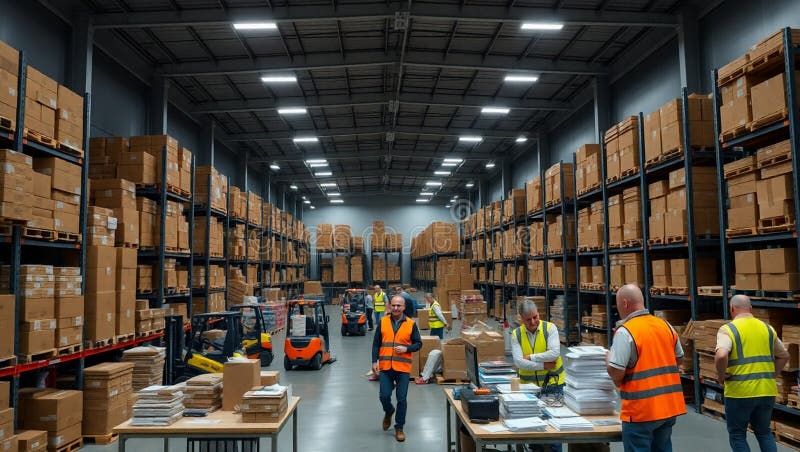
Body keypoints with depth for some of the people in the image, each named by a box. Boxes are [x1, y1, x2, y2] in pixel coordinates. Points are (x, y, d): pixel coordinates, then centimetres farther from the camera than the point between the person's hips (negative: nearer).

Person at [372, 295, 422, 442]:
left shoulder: (411, 324, 0)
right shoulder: (383, 322, 3)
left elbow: (418, 343, 5)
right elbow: (376, 343, 6)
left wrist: (406, 349, -13)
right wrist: (374, 361, -1)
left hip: (403, 368, -1)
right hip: (385, 367, 1)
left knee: (401, 398, 4)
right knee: (384, 396, 2)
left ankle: (399, 428, 20)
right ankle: (388, 411, 36)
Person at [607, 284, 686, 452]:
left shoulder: (625, 331, -17)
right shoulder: (665, 325, 5)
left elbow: (616, 373, -20)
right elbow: (679, 359, 17)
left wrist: (608, 359, 0)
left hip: (641, 410, -7)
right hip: (669, 406, 7)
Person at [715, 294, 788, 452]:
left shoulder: (728, 329, -10)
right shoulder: (767, 328, 9)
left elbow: (721, 356, -27)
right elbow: (784, 356, 20)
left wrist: (721, 375, -10)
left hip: (739, 392, -5)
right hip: (767, 391, 5)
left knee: (737, 435, 11)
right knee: (764, 432, 23)